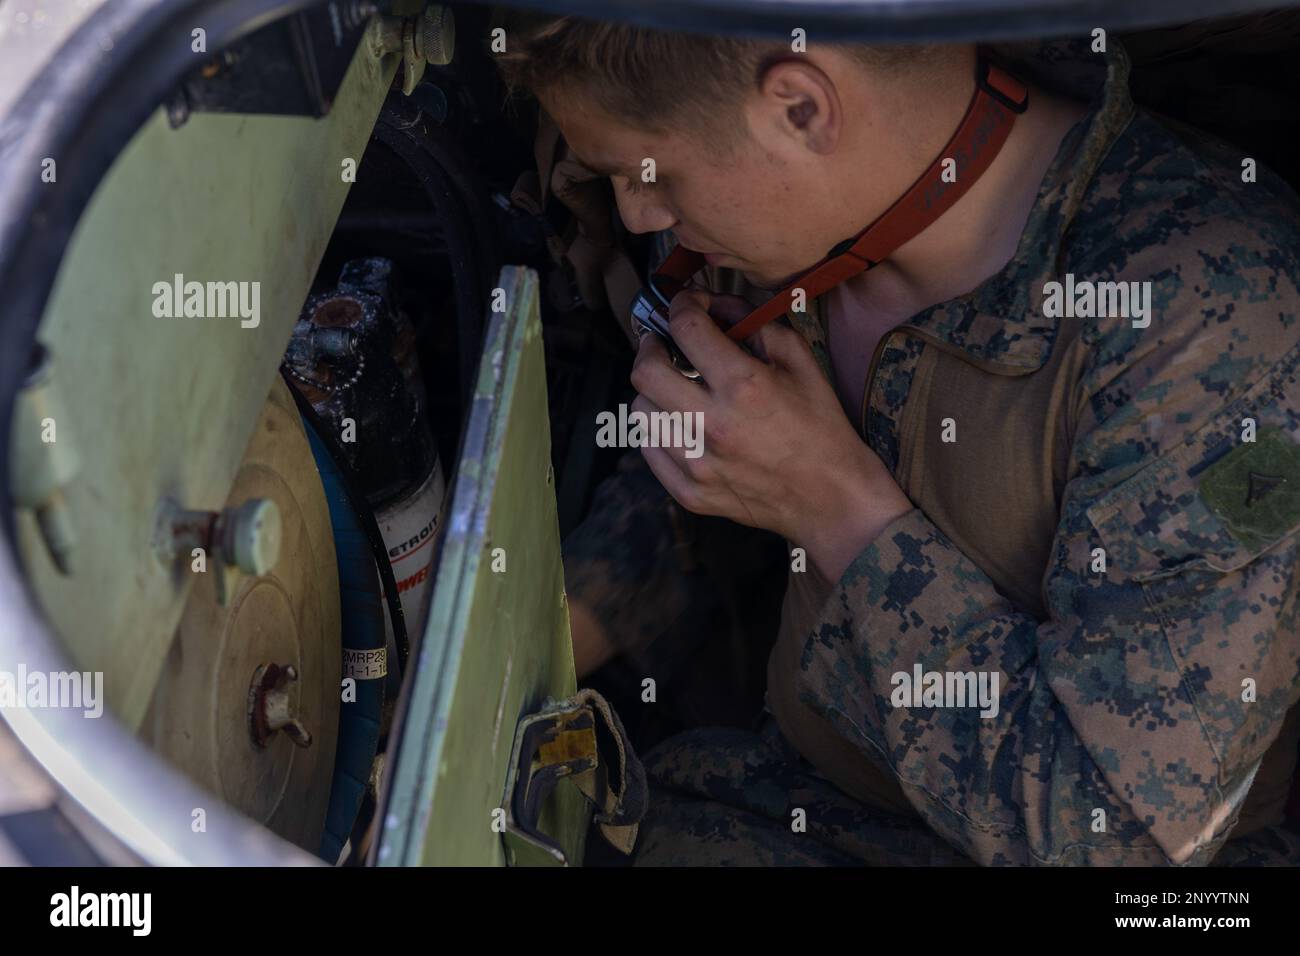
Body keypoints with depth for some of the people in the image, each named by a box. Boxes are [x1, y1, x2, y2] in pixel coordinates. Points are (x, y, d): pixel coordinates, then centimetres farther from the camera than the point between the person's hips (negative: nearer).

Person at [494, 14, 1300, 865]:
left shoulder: (1222, 321, -27)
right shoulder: (816, 218, -5)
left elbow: (1119, 827, -26)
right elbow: (693, 491, 14)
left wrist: (843, 508, -23)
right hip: (804, 792, 6)